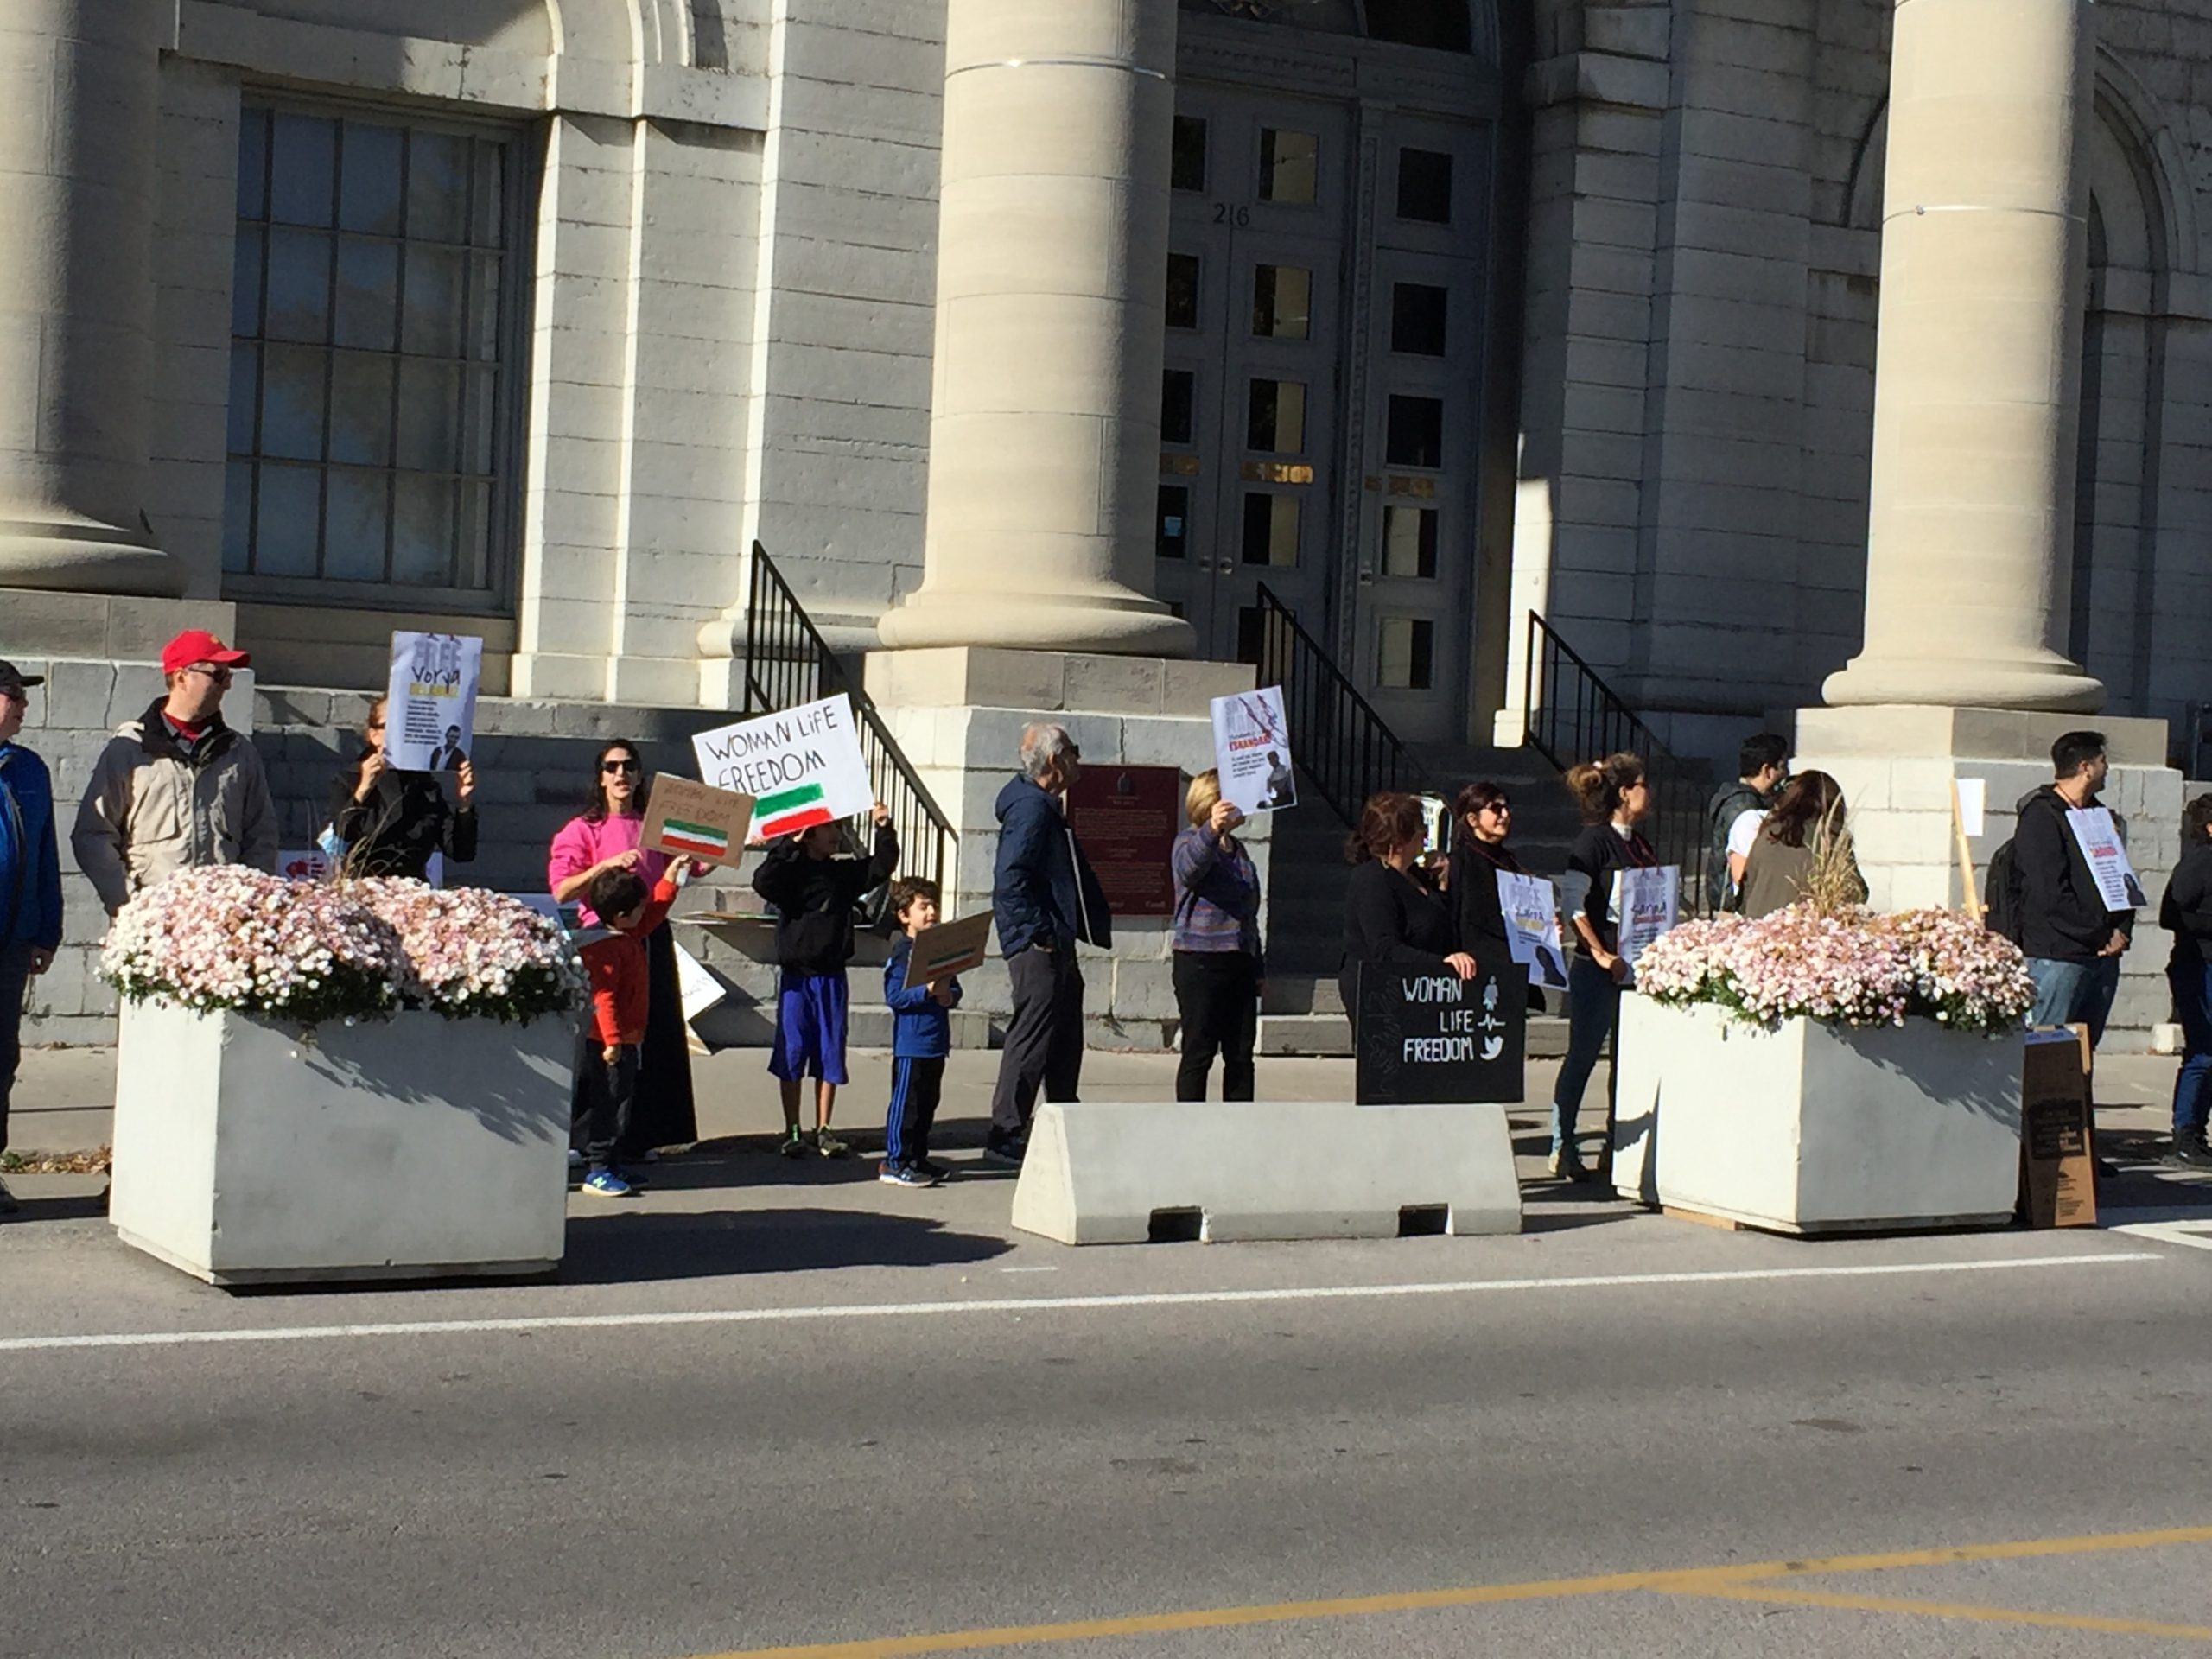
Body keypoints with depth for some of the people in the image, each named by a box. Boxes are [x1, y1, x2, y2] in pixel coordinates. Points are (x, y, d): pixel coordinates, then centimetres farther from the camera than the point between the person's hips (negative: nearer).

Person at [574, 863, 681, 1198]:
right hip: (611, 1043, -10)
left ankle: (612, 1166, 22)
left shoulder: (630, 935, 10)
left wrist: (673, 872, 22)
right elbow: (603, 997, -26)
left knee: (620, 1102, 15)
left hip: (628, 1038, 10)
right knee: (608, 1104, -6)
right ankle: (598, 1170, -1)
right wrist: (612, 1040, -28)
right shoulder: (604, 948, -21)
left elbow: (658, 906, 26)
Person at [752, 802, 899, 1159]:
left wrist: (885, 830, -7)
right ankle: (792, 1132, 11)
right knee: (791, 1053, 2)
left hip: (831, 977, 4)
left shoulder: (845, 873, 7)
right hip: (796, 976, -4)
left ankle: (823, 1130, 15)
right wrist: (789, 845, -24)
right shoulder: (791, 872, -5)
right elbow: (763, 882, -22)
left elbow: (882, 867, 5)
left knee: (830, 1055, 6)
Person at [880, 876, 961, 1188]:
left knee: (928, 1102, 14)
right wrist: (927, 991, -26)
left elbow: (955, 989, 16)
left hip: (936, 1041, 8)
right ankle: (895, 1163, -2)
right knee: (905, 1102, -5)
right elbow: (894, 996, -17)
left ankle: (918, 1157, 23)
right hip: (911, 1042, -8)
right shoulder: (902, 952, -10)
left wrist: (949, 995, -7)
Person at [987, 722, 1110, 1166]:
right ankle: (1006, 1136, -4)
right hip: (1037, 946, -11)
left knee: (1066, 1039, 16)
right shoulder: (1030, 809, -15)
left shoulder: (1047, 808, 17)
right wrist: (1040, 932, -22)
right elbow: (1008, 879, -24)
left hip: (1056, 945, 11)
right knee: (1032, 1038, -8)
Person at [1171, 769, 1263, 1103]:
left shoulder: (1237, 849, 19)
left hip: (1240, 961, 7)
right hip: (1200, 960, -7)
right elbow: (1188, 868, -31)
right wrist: (1211, 831, -49)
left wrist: (1259, 965, 23)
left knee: (1241, 1054, 6)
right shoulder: (1191, 840, -5)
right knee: (1199, 1051, -3)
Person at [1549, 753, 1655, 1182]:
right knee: (1583, 1054, -2)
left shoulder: (1638, 842, 13)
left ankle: (1617, 1144, 17)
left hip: (1635, 966, 8)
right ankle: (1562, 1147, 5)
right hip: (1597, 968, -8)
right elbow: (1573, 905, -16)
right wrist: (1601, 954, -18)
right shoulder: (1595, 840, -10)